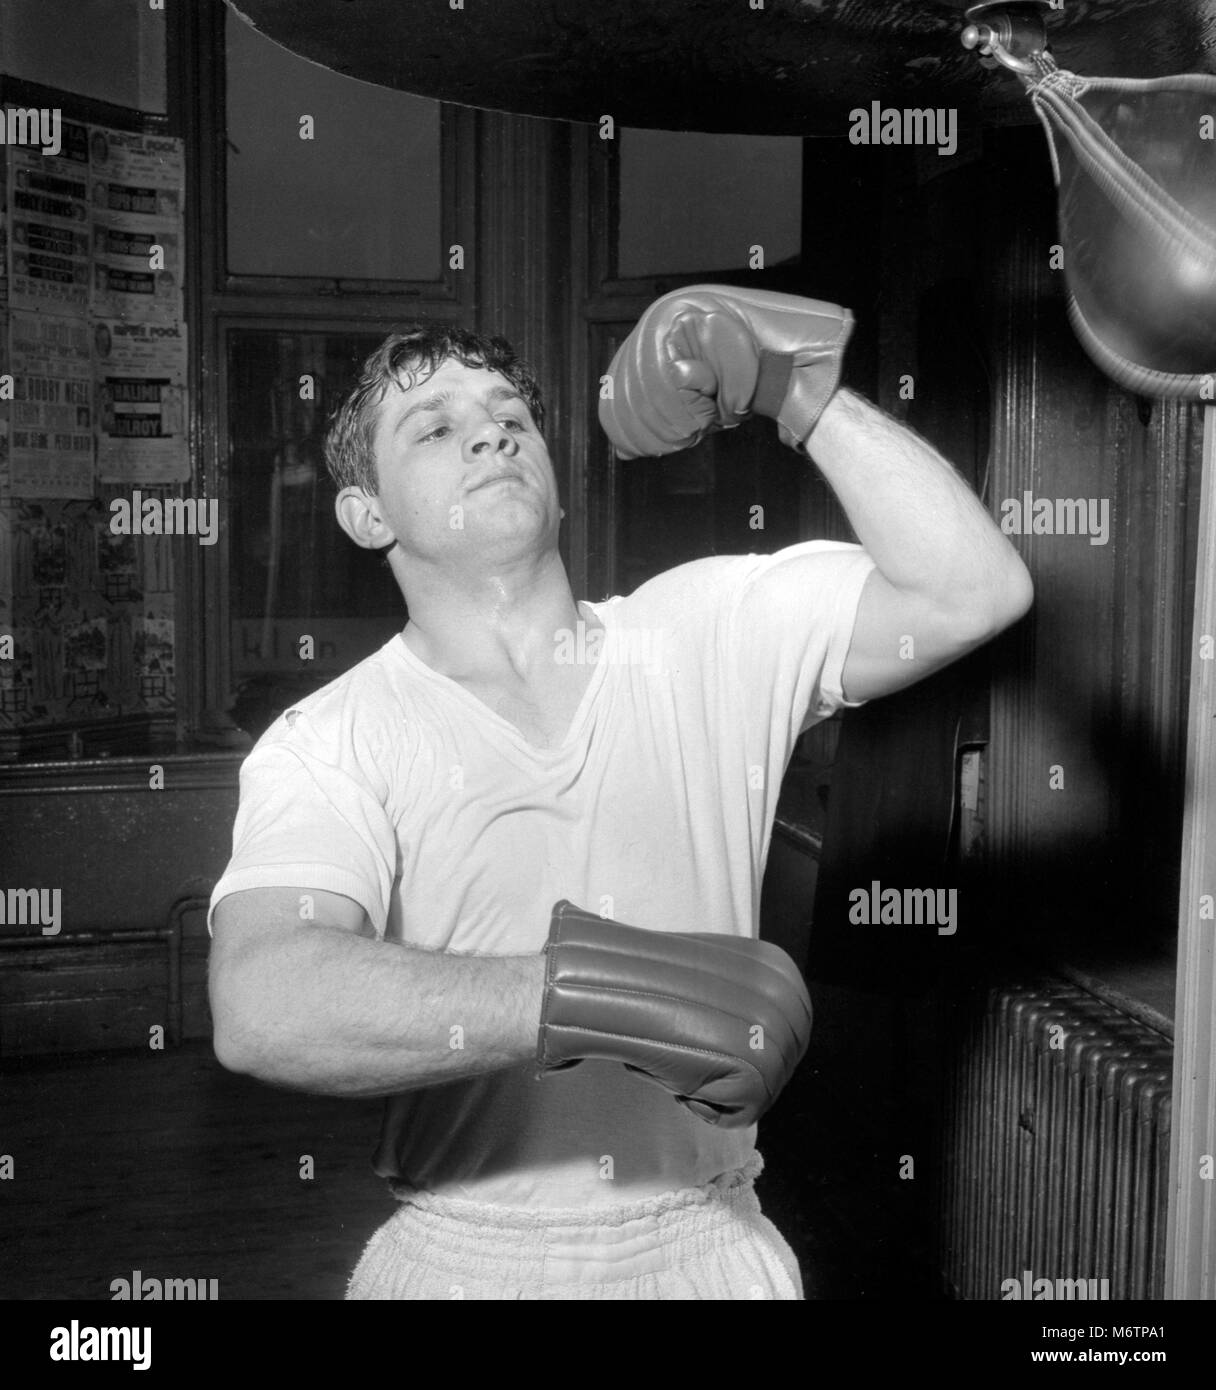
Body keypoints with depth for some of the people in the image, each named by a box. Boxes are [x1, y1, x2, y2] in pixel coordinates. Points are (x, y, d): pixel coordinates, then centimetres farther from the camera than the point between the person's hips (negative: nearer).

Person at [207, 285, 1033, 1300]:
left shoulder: (710, 635, -1)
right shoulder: (326, 745, -9)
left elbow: (971, 590, -10)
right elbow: (263, 1010, -26)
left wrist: (801, 392, -15)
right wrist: (588, 993, -36)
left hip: (709, 1249, 2)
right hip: (462, 1260, -1)